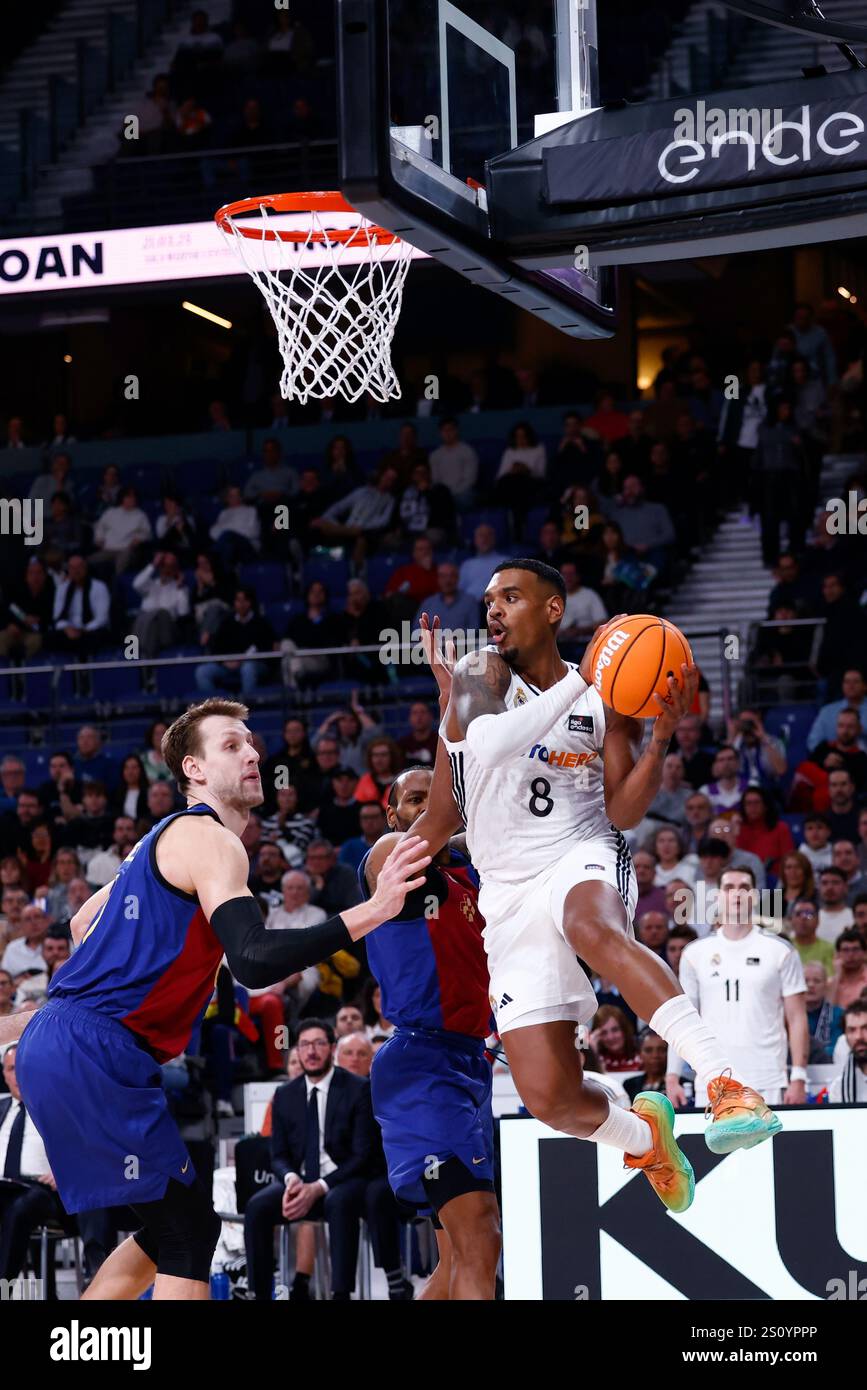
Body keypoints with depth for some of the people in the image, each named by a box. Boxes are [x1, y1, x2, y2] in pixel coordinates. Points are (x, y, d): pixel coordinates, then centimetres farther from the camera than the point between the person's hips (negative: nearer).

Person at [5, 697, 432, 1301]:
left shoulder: (170, 837, 20)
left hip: (58, 1046, 10)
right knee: (189, 1231, -10)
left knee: (168, 1233, 17)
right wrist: (371, 912, -34)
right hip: (91, 1053, -10)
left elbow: (84, 926, 29)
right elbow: (253, 962, -27)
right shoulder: (211, 842, -12)